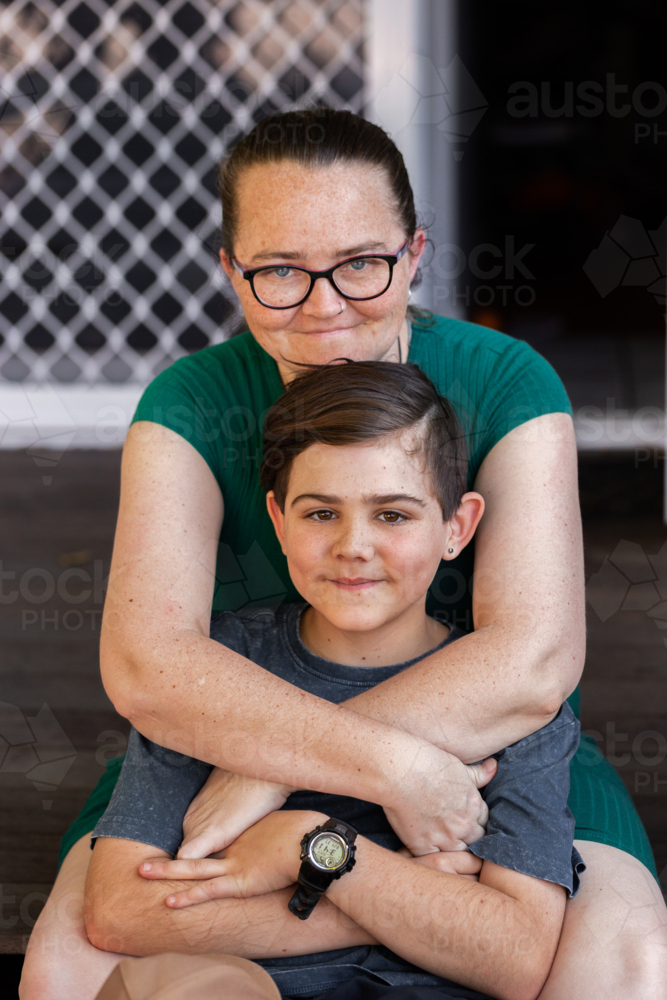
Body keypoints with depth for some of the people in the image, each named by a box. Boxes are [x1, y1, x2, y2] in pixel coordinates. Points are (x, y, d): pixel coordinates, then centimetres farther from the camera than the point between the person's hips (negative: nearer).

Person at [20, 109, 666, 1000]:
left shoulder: (505, 386, -13)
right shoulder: (191, 407, -11)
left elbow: (534, 663, -25)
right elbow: (146, 666, -25)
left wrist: (266, 766, -30)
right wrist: (390, 762, -35)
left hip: (490, 757, 0)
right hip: (222, 759, 1)